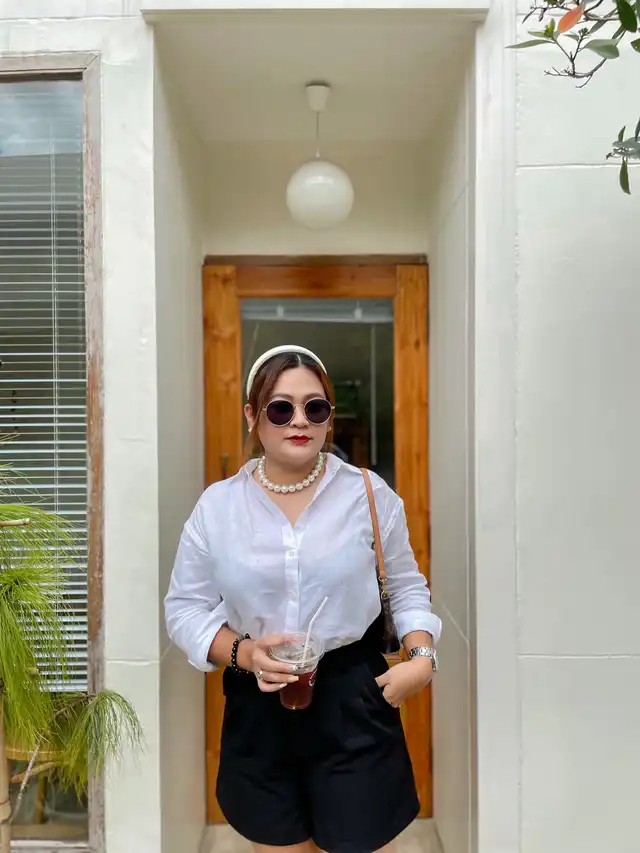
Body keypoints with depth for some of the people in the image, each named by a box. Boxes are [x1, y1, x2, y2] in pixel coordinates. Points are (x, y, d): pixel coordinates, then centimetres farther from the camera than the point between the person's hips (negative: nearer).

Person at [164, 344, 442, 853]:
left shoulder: (369, 494, -6)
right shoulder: (217, 505, -5)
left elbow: (406, 587, 5)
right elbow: (185, 606, 1)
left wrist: (422, 657, -10)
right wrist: (242, 653, -15)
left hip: (353, 701, -1)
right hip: (258, 708, 2)